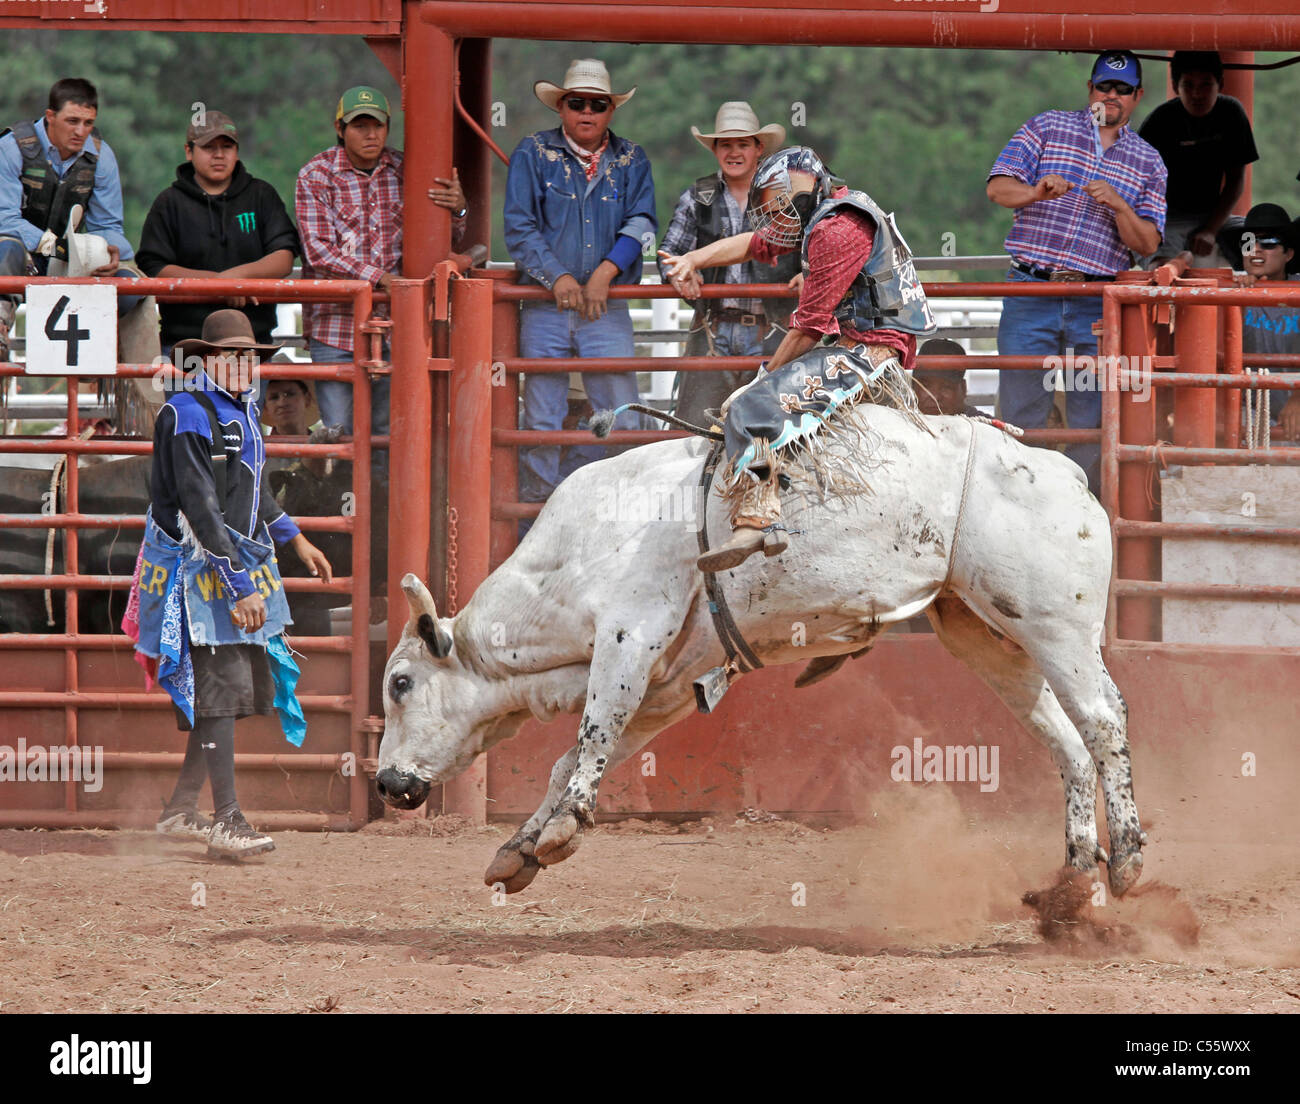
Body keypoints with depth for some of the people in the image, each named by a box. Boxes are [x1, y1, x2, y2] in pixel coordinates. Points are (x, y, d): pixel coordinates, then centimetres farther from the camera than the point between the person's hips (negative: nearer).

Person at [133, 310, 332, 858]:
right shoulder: (189, 416, -16)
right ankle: (226, 820, -15)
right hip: (199, 566, -9)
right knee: (221, 686, -13)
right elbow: (201, 509, -22)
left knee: (246, 686, 10)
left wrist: (295, 539, 39)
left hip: (245, 564, 10)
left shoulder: (242, 411, 14)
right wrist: (238, 586, -25)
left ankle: (181, 809, 19)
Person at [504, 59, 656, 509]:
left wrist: (604, 274, -15)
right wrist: (558, 278, -15)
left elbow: (641, 224, 0)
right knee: (542, 421, -2)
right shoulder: (533, 153, 4)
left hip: (608, 307, 1)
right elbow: (520, 227, -3)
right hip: (544, 306, -1)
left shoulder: (630, 160, 10)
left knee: (622, 420, -6)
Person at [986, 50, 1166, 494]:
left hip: (1099, 305, 1)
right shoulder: (1046, 128, 9)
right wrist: (1037, 193, -21)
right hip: (1032, 292, -1)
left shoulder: (1149, 164, 13)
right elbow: (998, 187, 0)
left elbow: (1147, 244, 6)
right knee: (1020, 414, -4)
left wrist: (1119, 207, -13)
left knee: (1092, 421, 1)